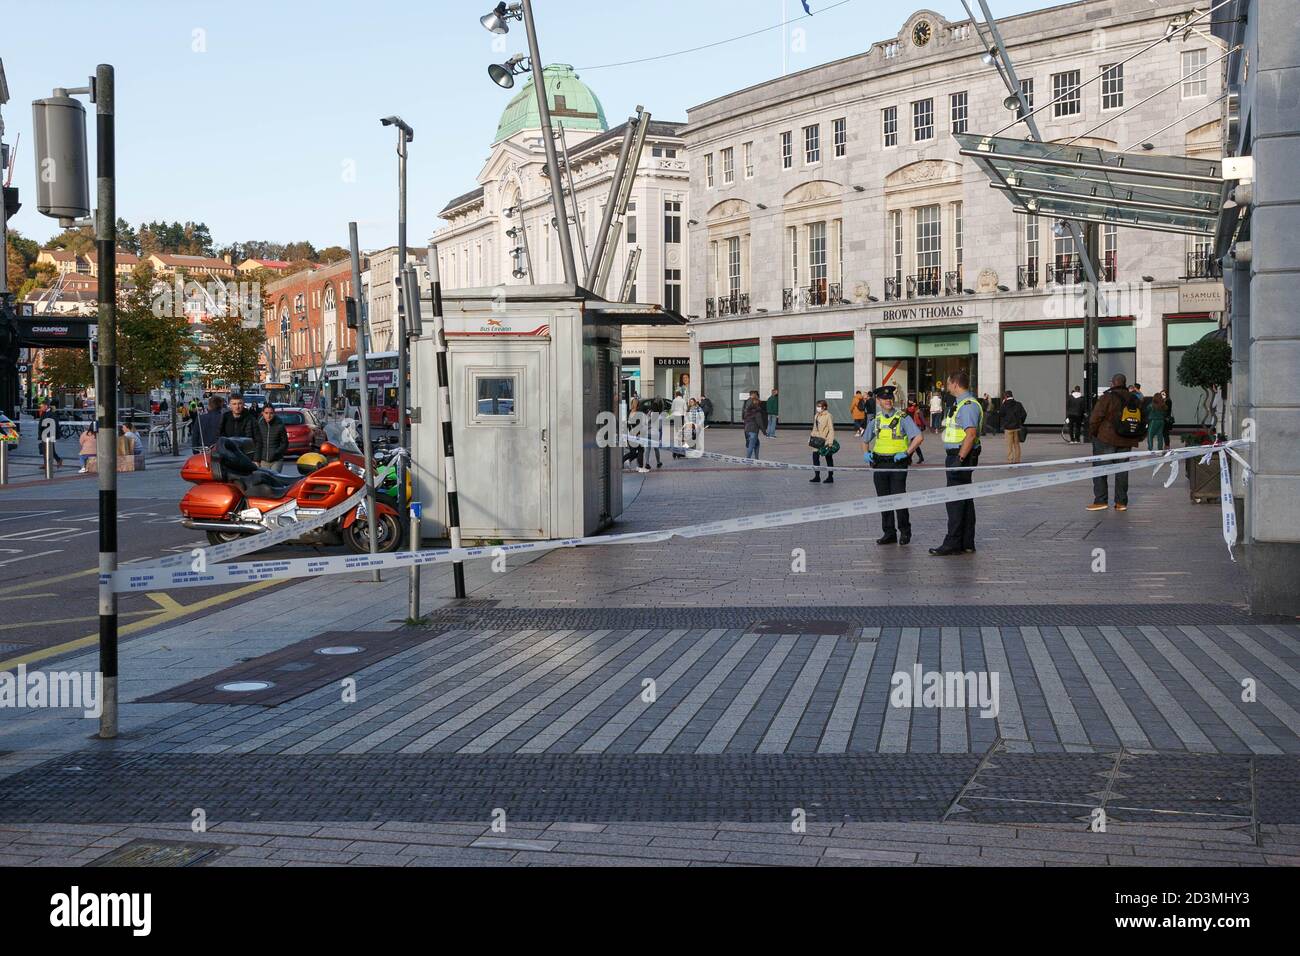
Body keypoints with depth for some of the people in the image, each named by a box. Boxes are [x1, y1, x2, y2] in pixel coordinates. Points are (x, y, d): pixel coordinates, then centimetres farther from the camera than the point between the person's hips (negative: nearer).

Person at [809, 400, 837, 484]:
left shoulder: (828, 416, -13)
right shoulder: (816, 415, 9)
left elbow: (831, 430, -16)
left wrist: (830, 442, -20)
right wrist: (811, 436, 15)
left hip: (825, 441, -7)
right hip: (817, 441, 7)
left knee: (829, 459, 5)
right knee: (815, 457, 3)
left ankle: (830, 477, 14)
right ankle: (817, 477, 11)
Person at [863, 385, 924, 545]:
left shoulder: (903, 418, -4)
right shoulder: (875, 420, 11)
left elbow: (919, 437, -12)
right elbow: (865, 440, 26)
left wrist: (906, 453, -15)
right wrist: (866, 453, 8)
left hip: (897, 463, -5)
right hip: (879, 465, 5)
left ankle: (905, 532, 8)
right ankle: (889, 533, 15)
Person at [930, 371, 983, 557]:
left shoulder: (968, 405, -16)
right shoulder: (960, 404, 17)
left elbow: (971, 435, -24)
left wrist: (959, 459, -25)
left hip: (962, 458, -11)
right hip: (956, 457, 11)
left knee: (955, 502, -9)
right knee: (965, 500, 11)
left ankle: (953, 544, -8)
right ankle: (967, 544, 15)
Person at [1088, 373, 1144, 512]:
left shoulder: (1108, 398, -11)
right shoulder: (1136, 400, 8)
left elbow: (1095, 417, -14)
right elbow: (1142, 420, 14)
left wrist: (1092, 432, 0)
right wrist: (1134, 438, 20)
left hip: (1106, 439, -6)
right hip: (1126, 442, 6)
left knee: (1099, 469, 1)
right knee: (1122, 470, 11)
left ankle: (1101, 501, -2)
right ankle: (1121, 502, 11)